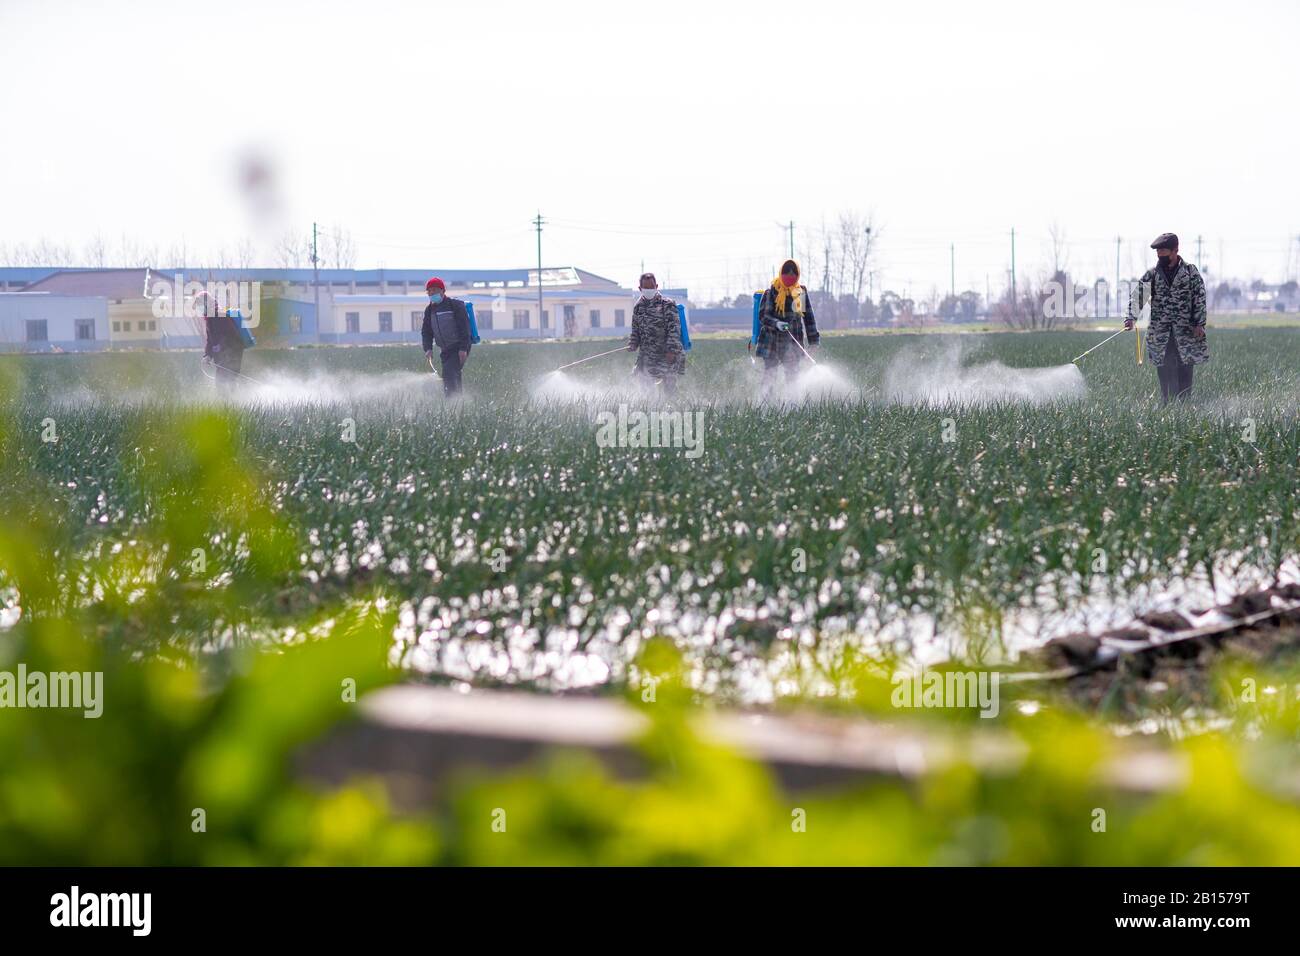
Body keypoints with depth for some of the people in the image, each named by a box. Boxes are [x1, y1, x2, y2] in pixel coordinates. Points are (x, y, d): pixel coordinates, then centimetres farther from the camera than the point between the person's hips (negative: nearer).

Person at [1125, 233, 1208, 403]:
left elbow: (1200, 298, 0)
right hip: (1160, 333, 2)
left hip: (1186, 331, -2)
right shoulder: (1152, 274, 7)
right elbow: (1137, 296, 1)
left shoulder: (1190, 271, 2)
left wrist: (1199, 324, -7)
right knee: (1164, 371, 0)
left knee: (1185, 370, -2)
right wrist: (1131, 318, -14)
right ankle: (1167, 406, 3)